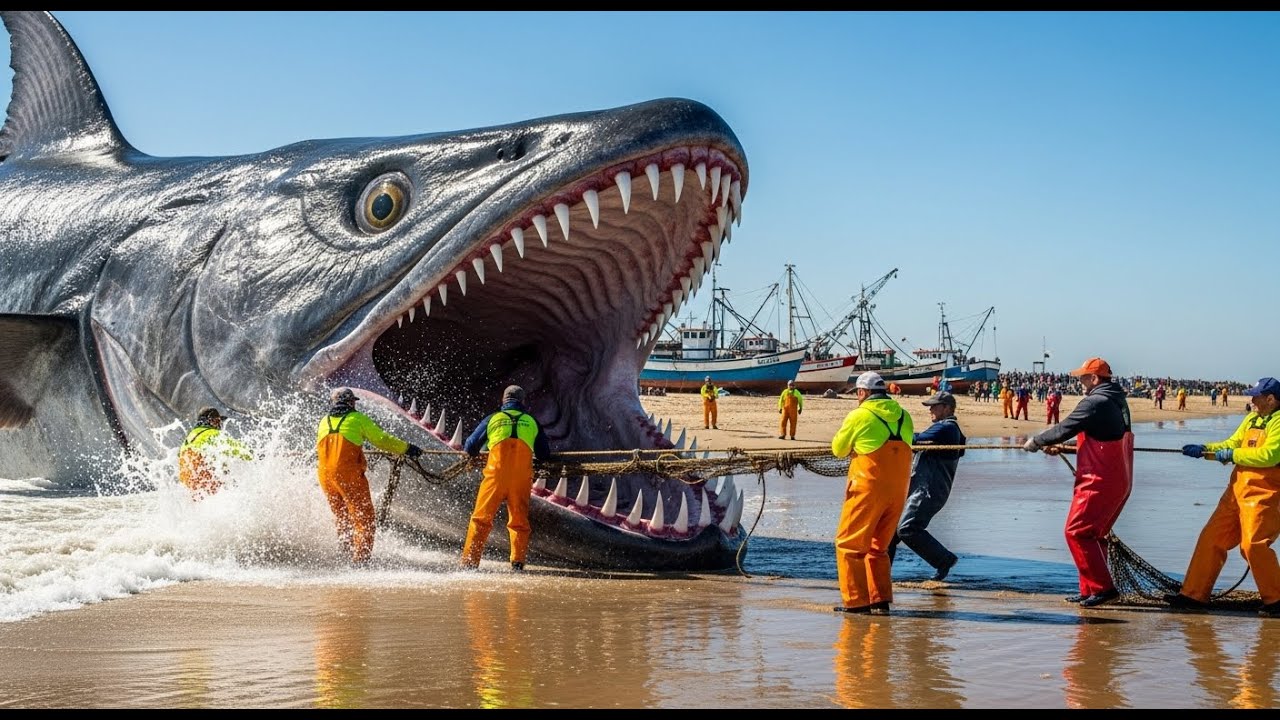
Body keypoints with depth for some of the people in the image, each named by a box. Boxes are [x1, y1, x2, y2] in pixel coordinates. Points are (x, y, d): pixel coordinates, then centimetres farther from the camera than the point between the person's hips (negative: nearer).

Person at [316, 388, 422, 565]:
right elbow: (382, 439, 3)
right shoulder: (357, 419, 0)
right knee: (364, 517, 1)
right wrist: (407, 448, 15)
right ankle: (360, 557, -6)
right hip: (349, 474, -5)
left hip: (325, 475, 6)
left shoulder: (324, 421, 13)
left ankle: (347, 551, 27)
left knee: (341, 517, 22)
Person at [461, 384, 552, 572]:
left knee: (481, 518, 5)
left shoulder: (493, 419, 13)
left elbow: (470, 447, 19)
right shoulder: (532, 422, 16)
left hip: (496, 474, -1)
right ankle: (518, 561, 3)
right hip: (522, 476, 1)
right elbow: (545, 455, 19)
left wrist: (475, 454, 42)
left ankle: (470, 561, -2)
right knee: (519, 521, 14)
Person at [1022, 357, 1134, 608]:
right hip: (1120, 481, 10)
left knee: (1077, 532, -7)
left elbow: (1064, 429, -14)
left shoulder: (1094, 402, -15)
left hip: (1099, 481, -10)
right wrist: (1062, 446, 24)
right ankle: (1090, 590, 17)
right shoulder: (1117, 401, 15)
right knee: (1093, 534, 15)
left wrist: (1036, 442, 2)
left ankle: (1102, 587, -11)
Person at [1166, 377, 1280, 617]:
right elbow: (1232, 443, 19)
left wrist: (1231, 455, -16)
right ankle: (1194, 594, 12)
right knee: (1211, 538, 7)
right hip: (1238, 491, 9)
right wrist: (1204, 449, 4)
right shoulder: (1251, 419, 17)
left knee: (1254, 545, -16)